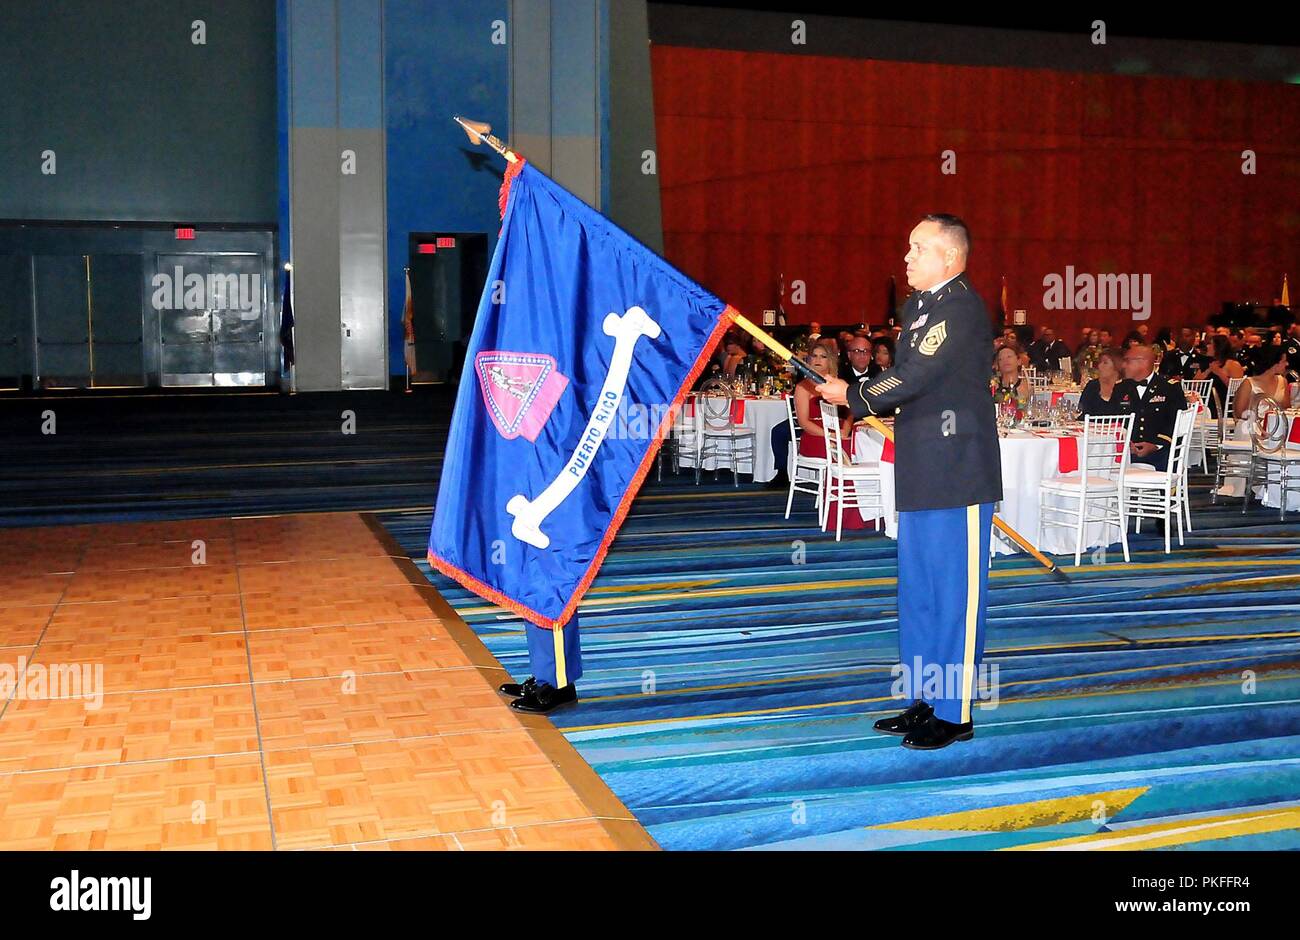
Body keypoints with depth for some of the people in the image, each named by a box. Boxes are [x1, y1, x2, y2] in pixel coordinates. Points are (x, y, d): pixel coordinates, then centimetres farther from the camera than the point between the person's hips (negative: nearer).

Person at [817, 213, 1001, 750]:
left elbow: (913, 376, -19)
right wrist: (871, 401, 6)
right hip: (920, 469, 10)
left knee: (956, 590, -3)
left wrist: (853, 398, -7)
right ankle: (925, 701, 25)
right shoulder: (916, 307, 17)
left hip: (957, 470, -10)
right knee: (917, 589, 14)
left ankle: (954, 712, 5)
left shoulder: (962, 308, -14)